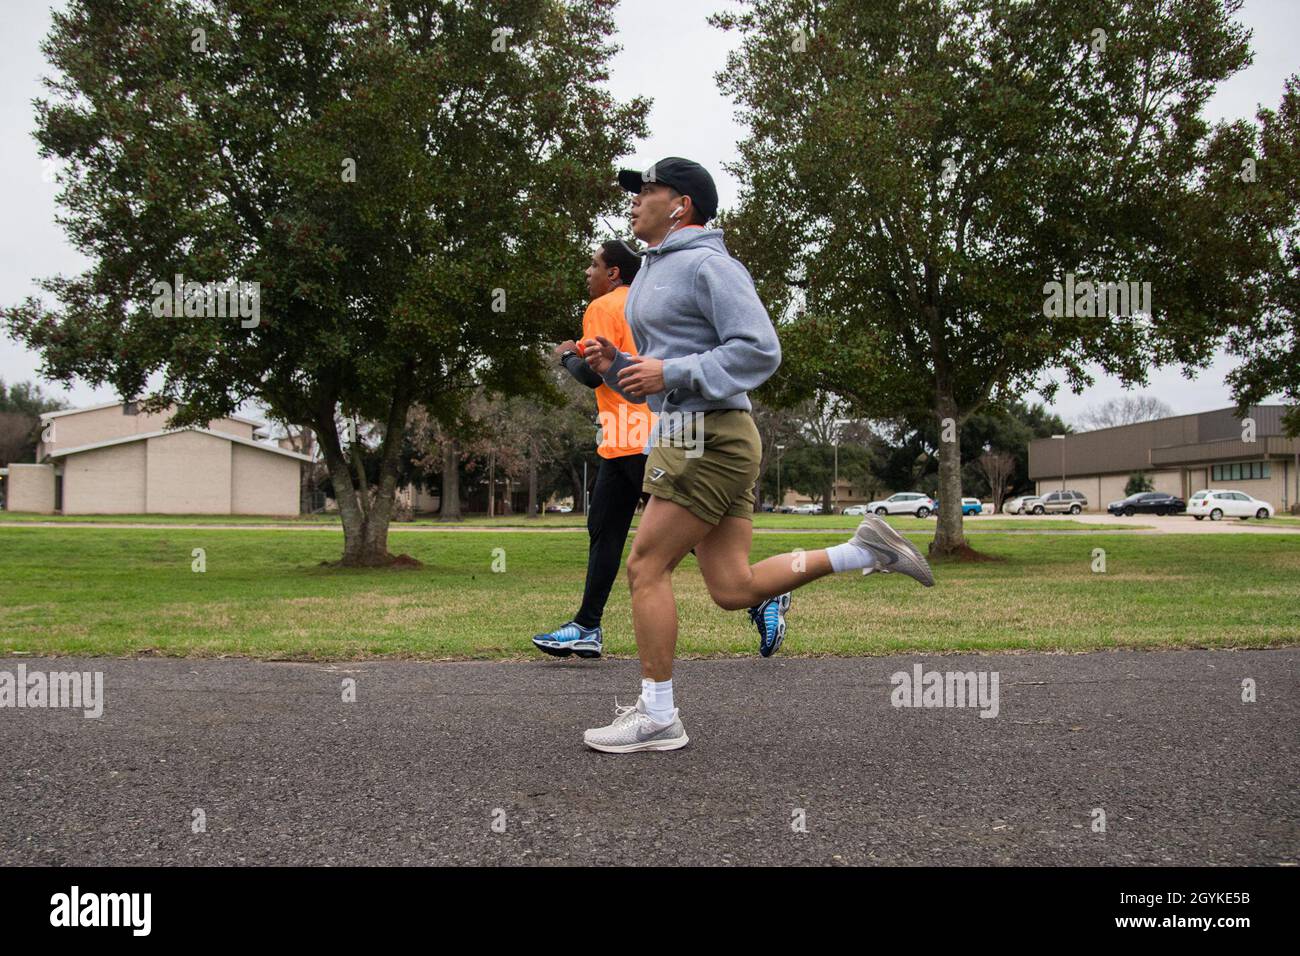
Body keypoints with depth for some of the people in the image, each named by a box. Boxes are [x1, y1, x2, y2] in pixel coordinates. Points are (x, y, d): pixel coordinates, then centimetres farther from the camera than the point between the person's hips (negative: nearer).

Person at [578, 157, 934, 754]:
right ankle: (865, 552, 13)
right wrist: (613, 365, 7)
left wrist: (671, 372, -18)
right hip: (687, 436, 10)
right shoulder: (652, 275, 23)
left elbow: (760, 351, -16)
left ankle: (656, 716, 3)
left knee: (645, 567, -7)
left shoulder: (708, 264, -7)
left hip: (709, 437, -10)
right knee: (734, 589, 7)